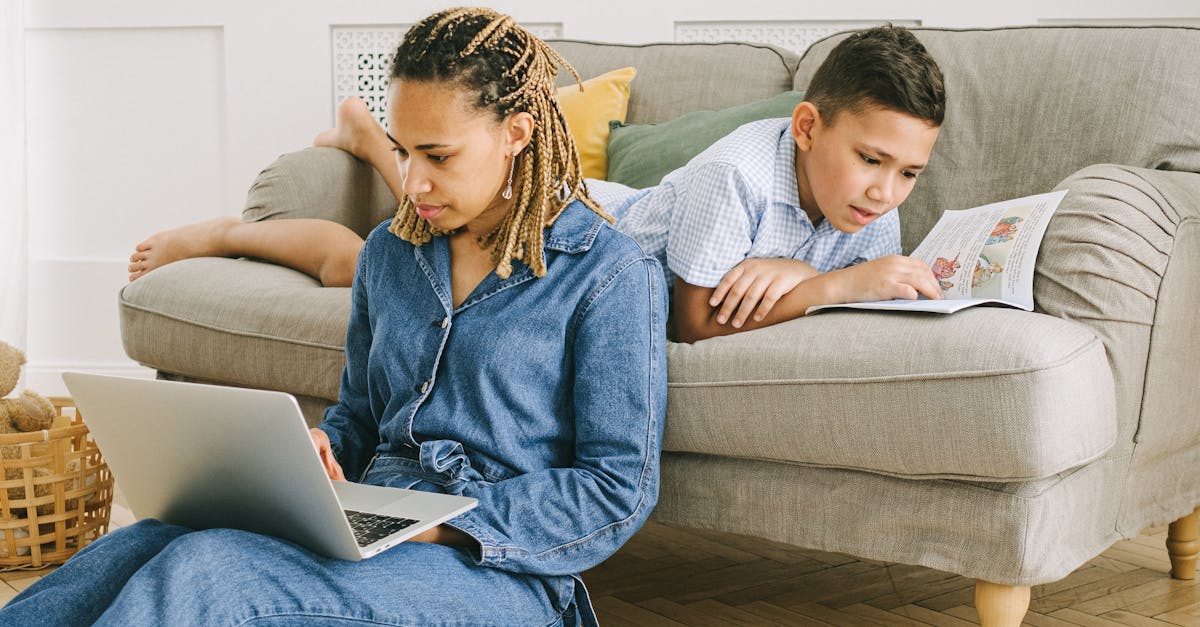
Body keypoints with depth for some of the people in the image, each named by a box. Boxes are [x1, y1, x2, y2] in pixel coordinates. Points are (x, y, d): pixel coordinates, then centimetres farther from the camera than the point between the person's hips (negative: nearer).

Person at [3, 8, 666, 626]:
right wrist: (318, 449, -1)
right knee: (132, 548, -27)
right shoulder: (388, 252, 15)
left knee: (205, 573, -31)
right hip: (370, 531, 5)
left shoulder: (613, 273, -4)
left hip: (498, 569, -5)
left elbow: (619, 490, -7)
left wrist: (437, 526, -16)